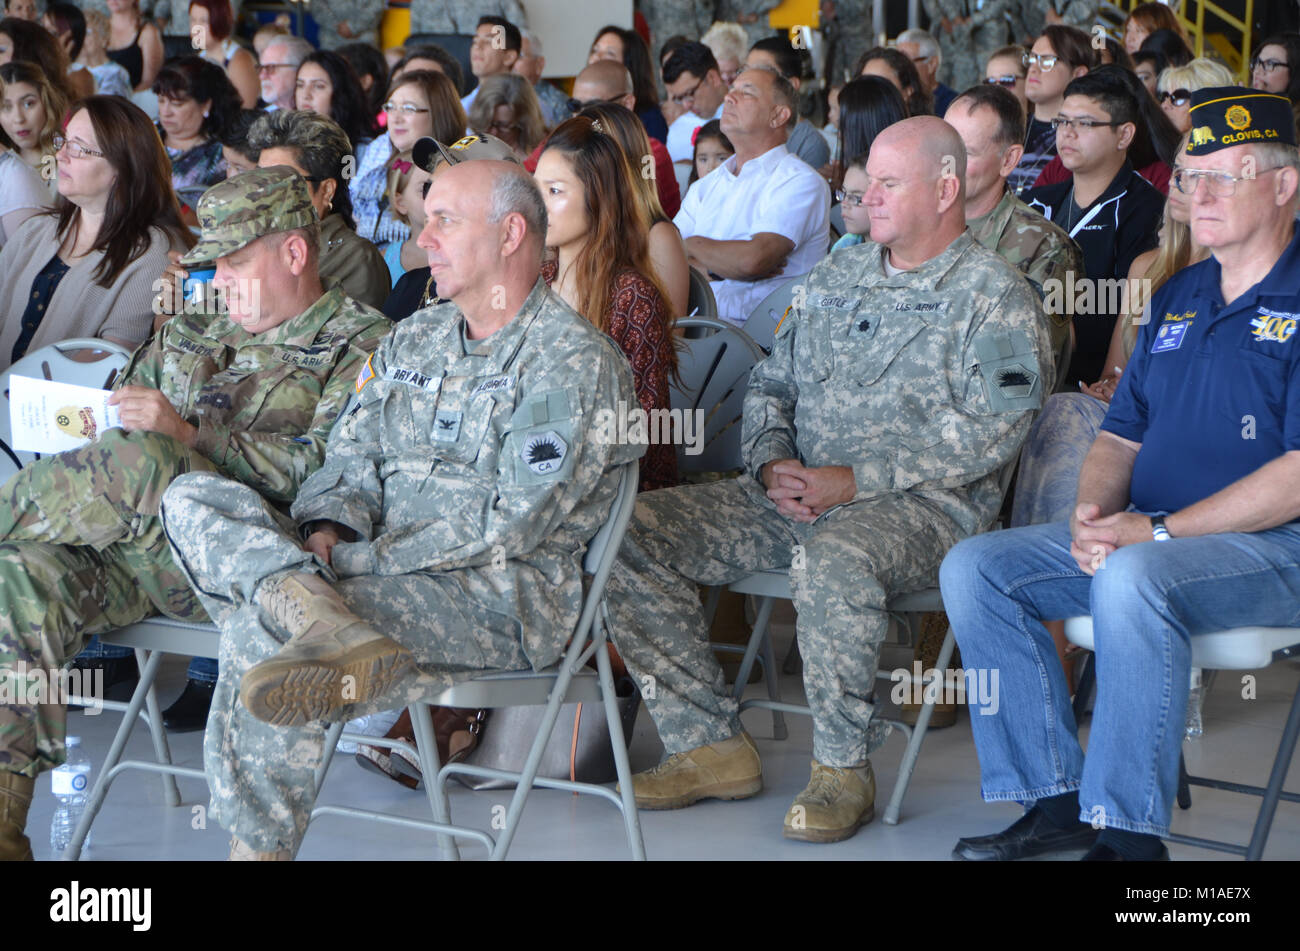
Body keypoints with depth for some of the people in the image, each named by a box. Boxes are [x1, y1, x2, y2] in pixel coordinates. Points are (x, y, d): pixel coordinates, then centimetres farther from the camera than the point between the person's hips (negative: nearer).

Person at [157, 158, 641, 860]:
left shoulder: (573, 362, -6)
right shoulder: (414, 339, 22)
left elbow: (508, 525, -15)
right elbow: (352, 453, 17)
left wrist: (366, 558, -16)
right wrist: (328, 528, -8)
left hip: (505, 597, -8)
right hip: (378, 566, 8)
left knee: (261, 629, -31)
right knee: (193, 501, -15)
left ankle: (256, 849, -23)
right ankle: (327, 621, -40)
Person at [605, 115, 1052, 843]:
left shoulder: (993, 294, -2)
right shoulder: (838, 276, 20)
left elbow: (990, 430, -14)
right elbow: (773, 382, 22)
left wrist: (854, 480, -19)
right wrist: (773, 462, -1)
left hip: (924, 505, -7)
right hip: (798, 495, 7)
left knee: (833, 560, -42)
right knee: (633, 534, -9)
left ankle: (844, 770, -22)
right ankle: (713, 746, -5)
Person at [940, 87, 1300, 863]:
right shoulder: (1178, 298, 18)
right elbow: (1121, 435, 19)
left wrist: (1161, 531, -20)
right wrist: (1093, 514, -4)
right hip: (1140, 537, 8)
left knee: (1131, 580, -37)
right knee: (975, 567, -7)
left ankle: (1130, 832, -28)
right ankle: (1057, 800, -6)